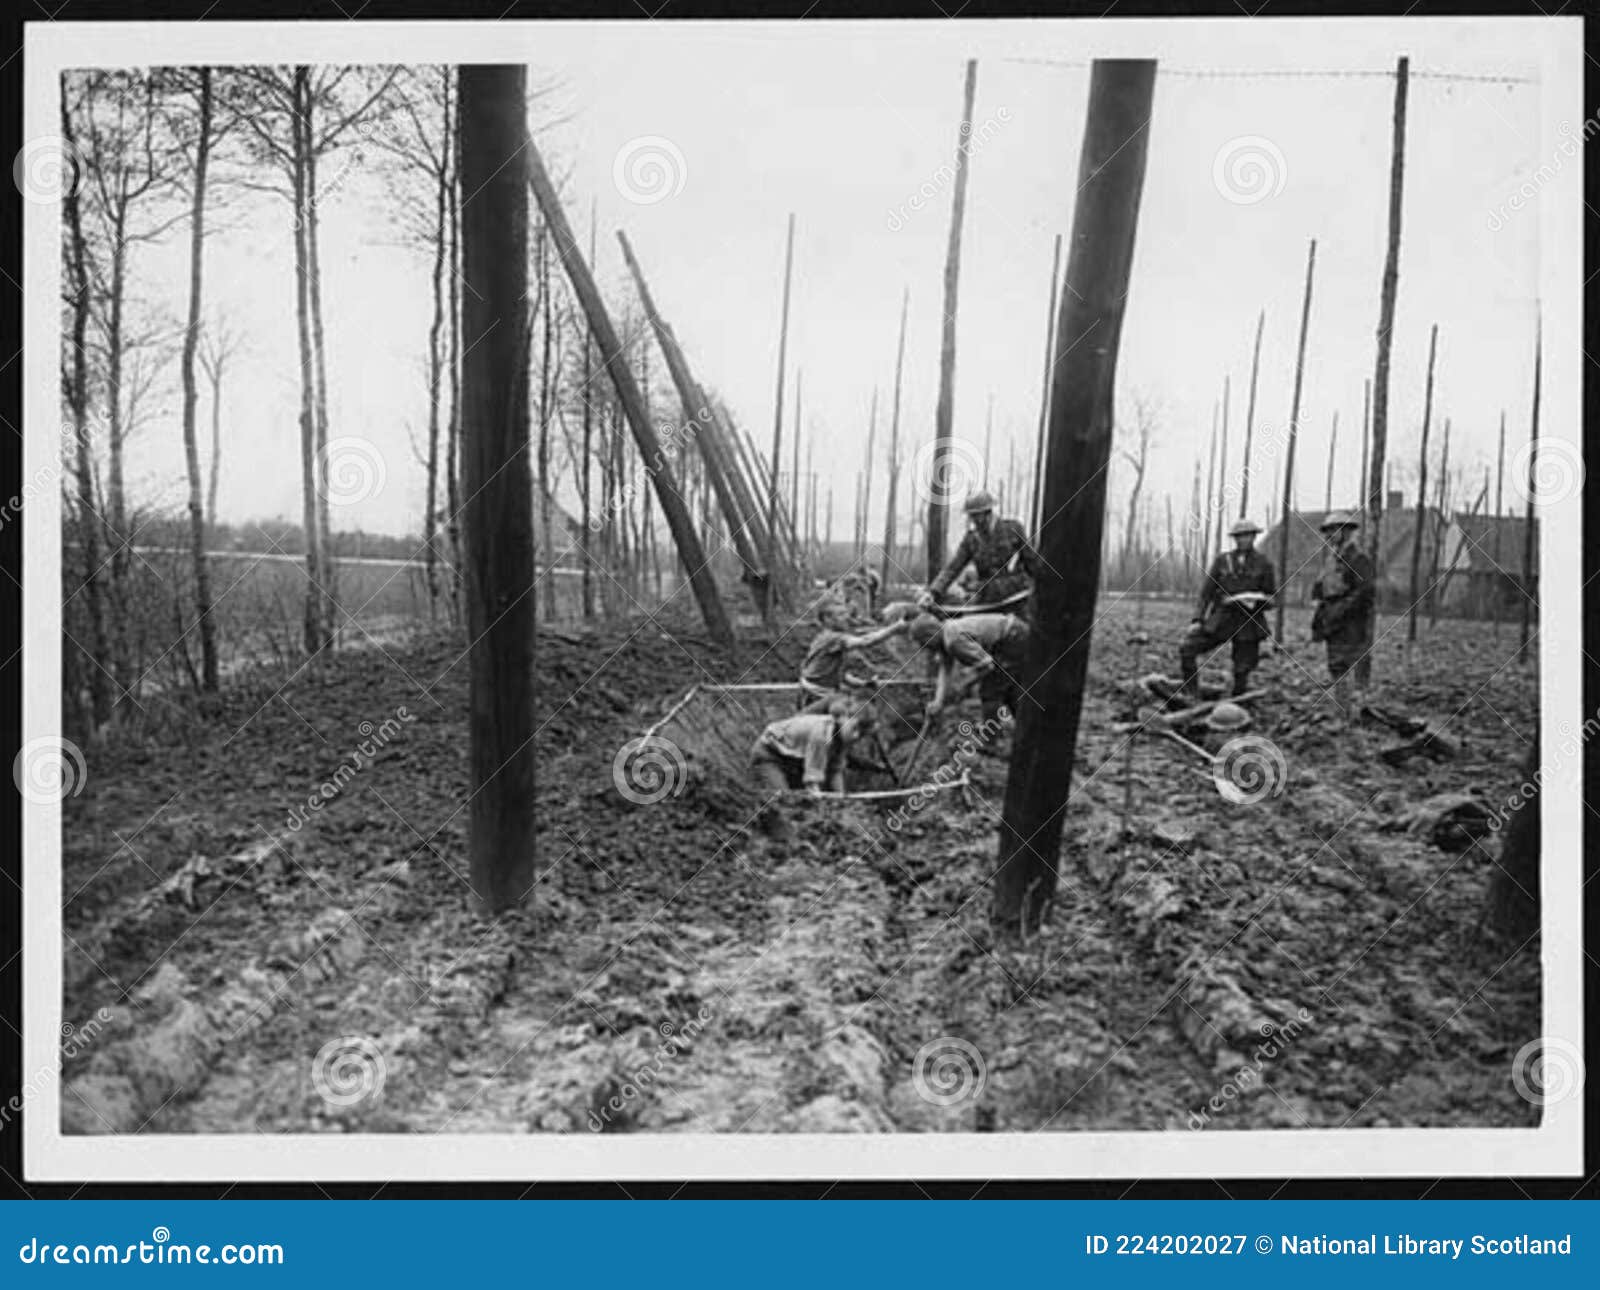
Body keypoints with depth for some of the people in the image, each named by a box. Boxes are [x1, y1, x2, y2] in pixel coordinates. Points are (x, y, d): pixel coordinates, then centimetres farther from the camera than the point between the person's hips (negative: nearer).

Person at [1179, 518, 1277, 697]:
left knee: (1242, 671, -1)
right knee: (1187, 648, -13)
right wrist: (1198, 619, -3)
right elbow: (1206, 591, 6)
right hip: (1220, 618, 1)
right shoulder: (1222, 560, 7)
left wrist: (1255, 600, -14)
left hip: (1248, 622, -1)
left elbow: (1272, 598, 9)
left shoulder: (1263, 564, 4)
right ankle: (1189, 695, 0)